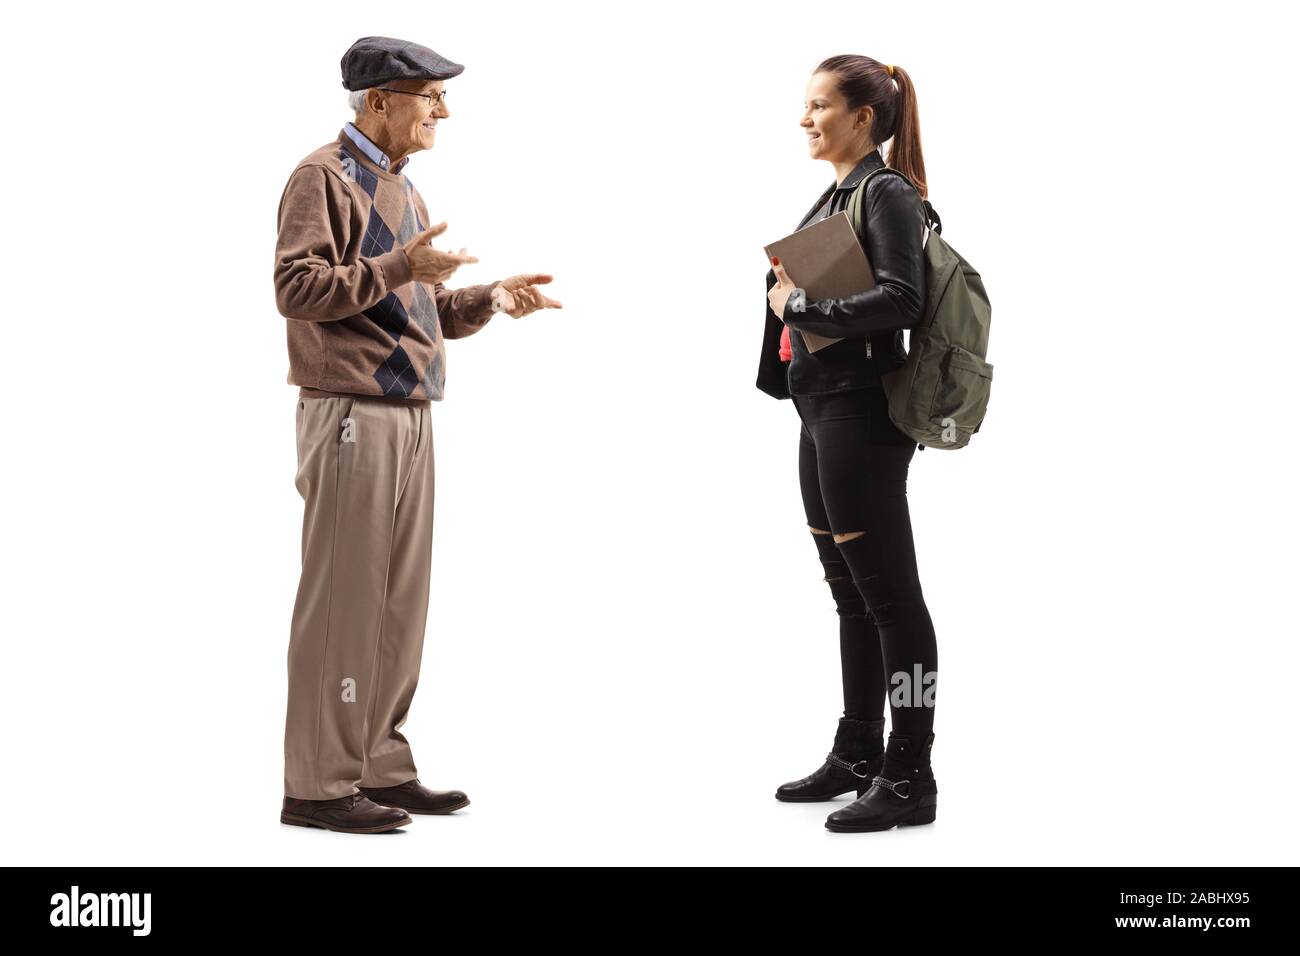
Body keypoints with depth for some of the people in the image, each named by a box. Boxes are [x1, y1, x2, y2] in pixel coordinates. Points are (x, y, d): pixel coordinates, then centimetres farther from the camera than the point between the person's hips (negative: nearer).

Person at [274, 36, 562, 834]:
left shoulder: (402, 189, 22)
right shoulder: (325, 176, -6)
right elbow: (296, 287, -17)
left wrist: (491, 299, 7)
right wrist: (396, 268, -24)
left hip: (411, 417, 9)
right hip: (352, 416, -9)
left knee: (400, 599, 10)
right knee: (343, 596, -6)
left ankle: (381, 767, 18)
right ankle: (319, 784, 0)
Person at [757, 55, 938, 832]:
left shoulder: (888, 195, -11)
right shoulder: (834, 197, 16)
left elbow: (902, 300, -22)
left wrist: (801, 305, -17)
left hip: (862, 414, -10)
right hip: (822, 411, 10)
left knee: (888, 595, -4)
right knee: (851, 593, 16)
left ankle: (910, 777, 3)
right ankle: (859, 756, 27)